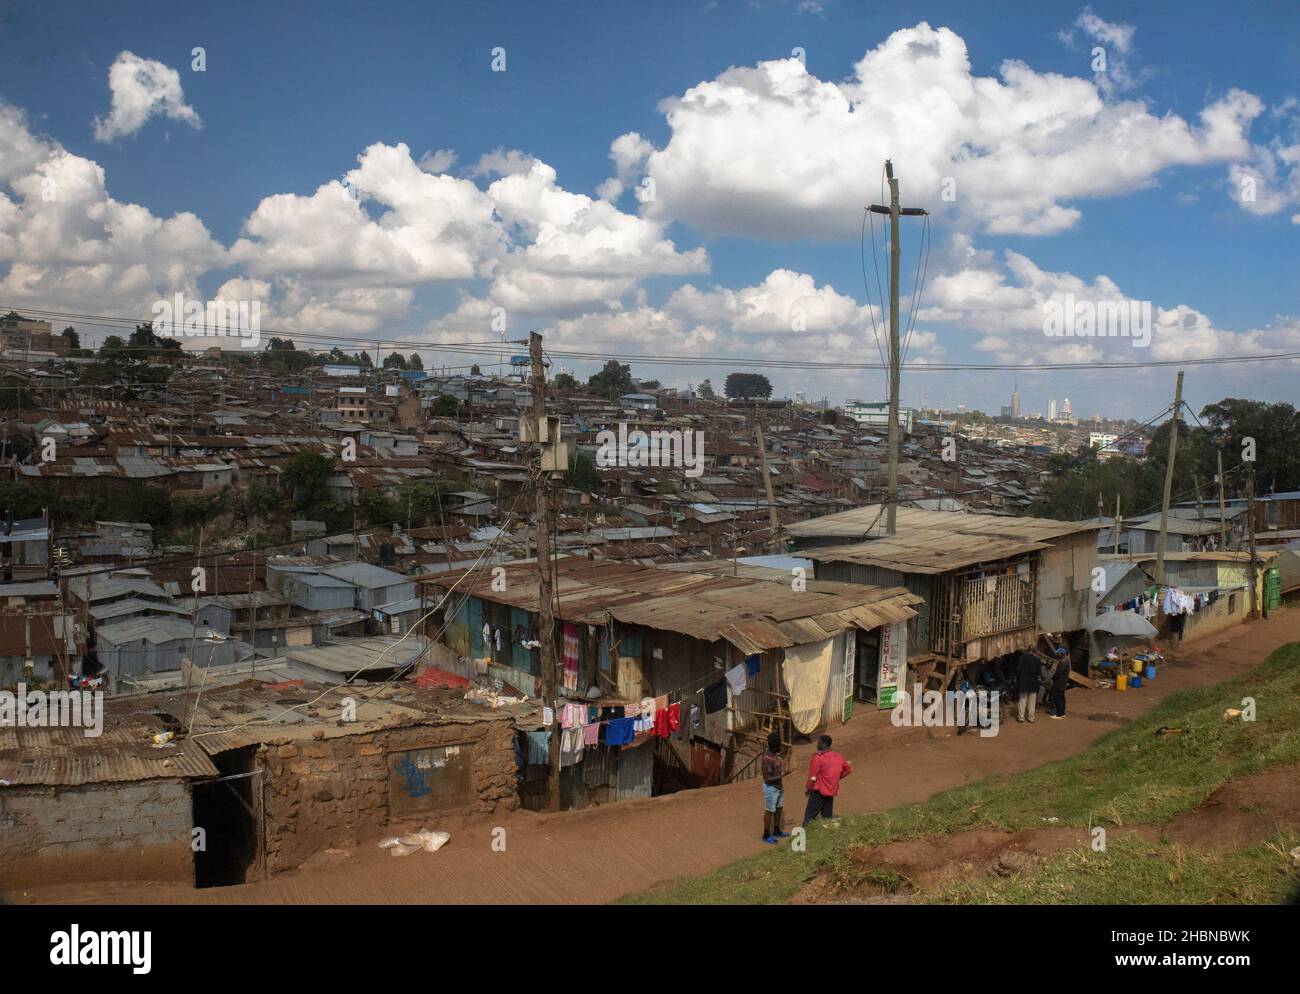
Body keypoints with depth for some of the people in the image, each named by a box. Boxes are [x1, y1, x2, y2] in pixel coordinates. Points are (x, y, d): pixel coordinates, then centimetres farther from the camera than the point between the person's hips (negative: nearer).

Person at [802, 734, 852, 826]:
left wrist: (808, 788, 2)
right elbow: (848, 770, 17)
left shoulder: (818, 758, -18)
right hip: (832, 791, 6)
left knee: (809, 816, 0)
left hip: (819, 792, -6)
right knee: (828, 817, 13)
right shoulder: (838, 757, 3)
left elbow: (812, 778, -15)